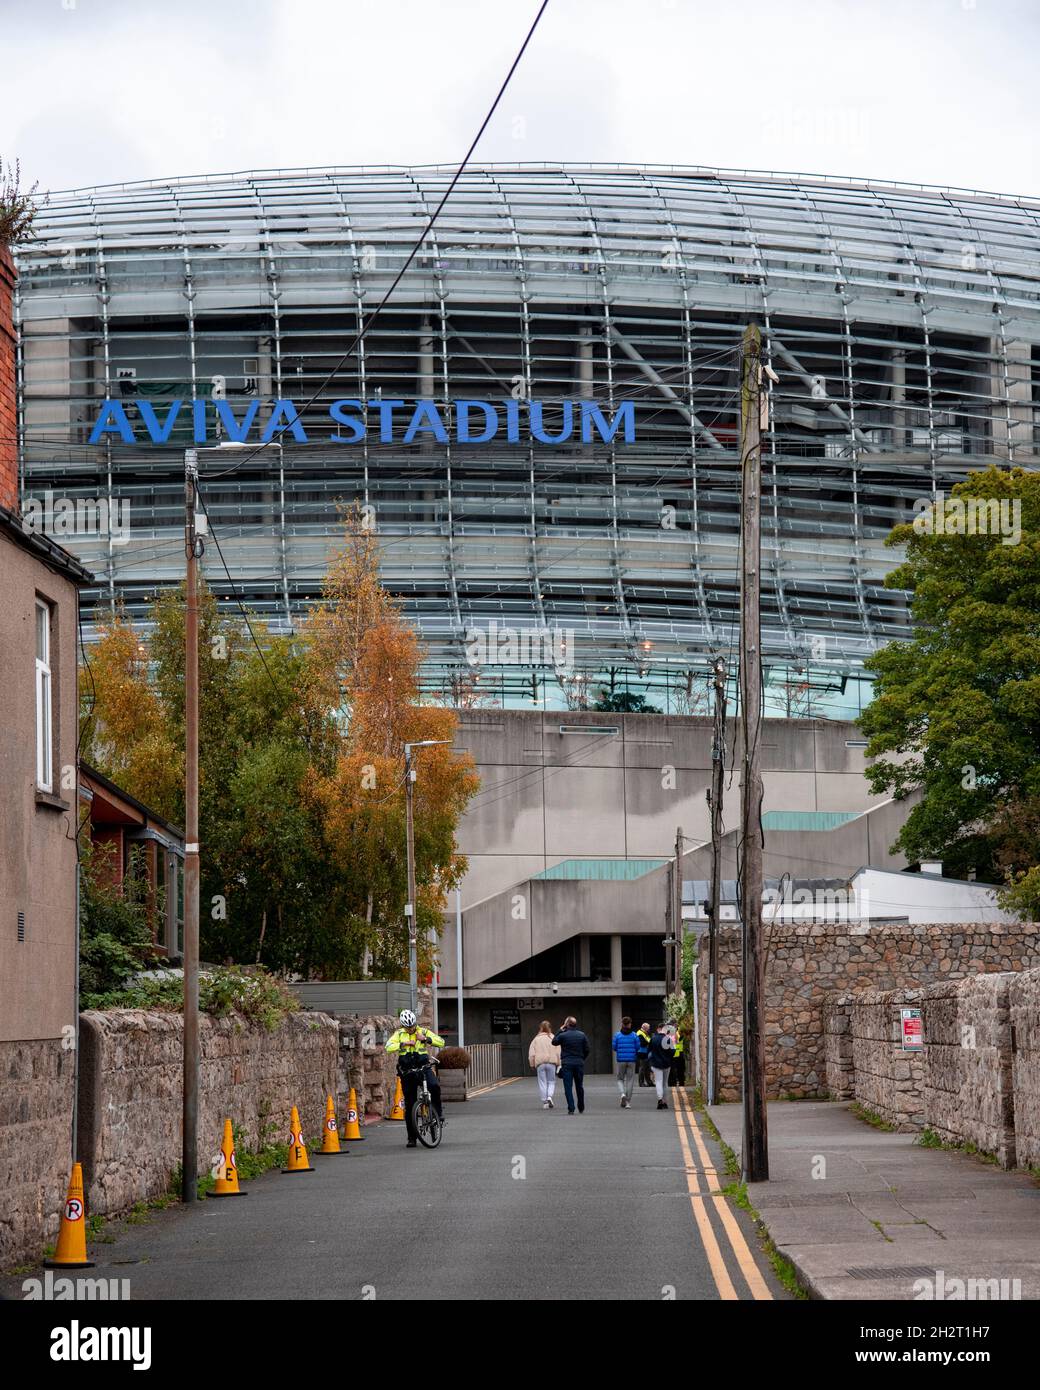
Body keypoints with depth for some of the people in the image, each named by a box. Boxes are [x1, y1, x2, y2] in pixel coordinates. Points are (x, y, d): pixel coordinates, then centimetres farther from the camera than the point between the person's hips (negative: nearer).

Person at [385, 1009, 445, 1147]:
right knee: (409, 1106, 3)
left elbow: (441, 1042, -3)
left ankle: (438, 1110, -6)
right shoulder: (399, 1034, 5)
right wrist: (403, 1044, -20)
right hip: (407, 1072, 1)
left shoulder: (423, 1032, 4)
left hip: (423, 1068, -1)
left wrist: (426, 1039, -16)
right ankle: (412, 1138, 12)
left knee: (434, 1086, -33)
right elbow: (388, 1047, -9)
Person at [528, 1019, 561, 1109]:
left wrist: (532, 1064, 12)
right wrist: (558, 1064, 8)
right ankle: (549, 1097, -14)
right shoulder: (553, 1038, 3)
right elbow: (558, 1052, 2)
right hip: (551, 1062, 0)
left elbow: (531, 1054, 4)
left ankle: (545, 1102, 5)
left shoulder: (536, 1039, 5)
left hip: (540, 1063, 0)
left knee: (542, 1082, 5)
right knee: (551, 1081, 9)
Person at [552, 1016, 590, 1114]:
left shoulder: (563, 1035, -8)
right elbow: (587, 1050, 2)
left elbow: (554, 1042, 9)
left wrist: (560, 1030, 10)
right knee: (579, 1086, 15)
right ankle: (581, 1109, 24)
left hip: (567, 1063, -3)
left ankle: (571, 1109, -9)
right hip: (579, 1064, 3)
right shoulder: (582, 1035, 1)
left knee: (568, 1087, -1)